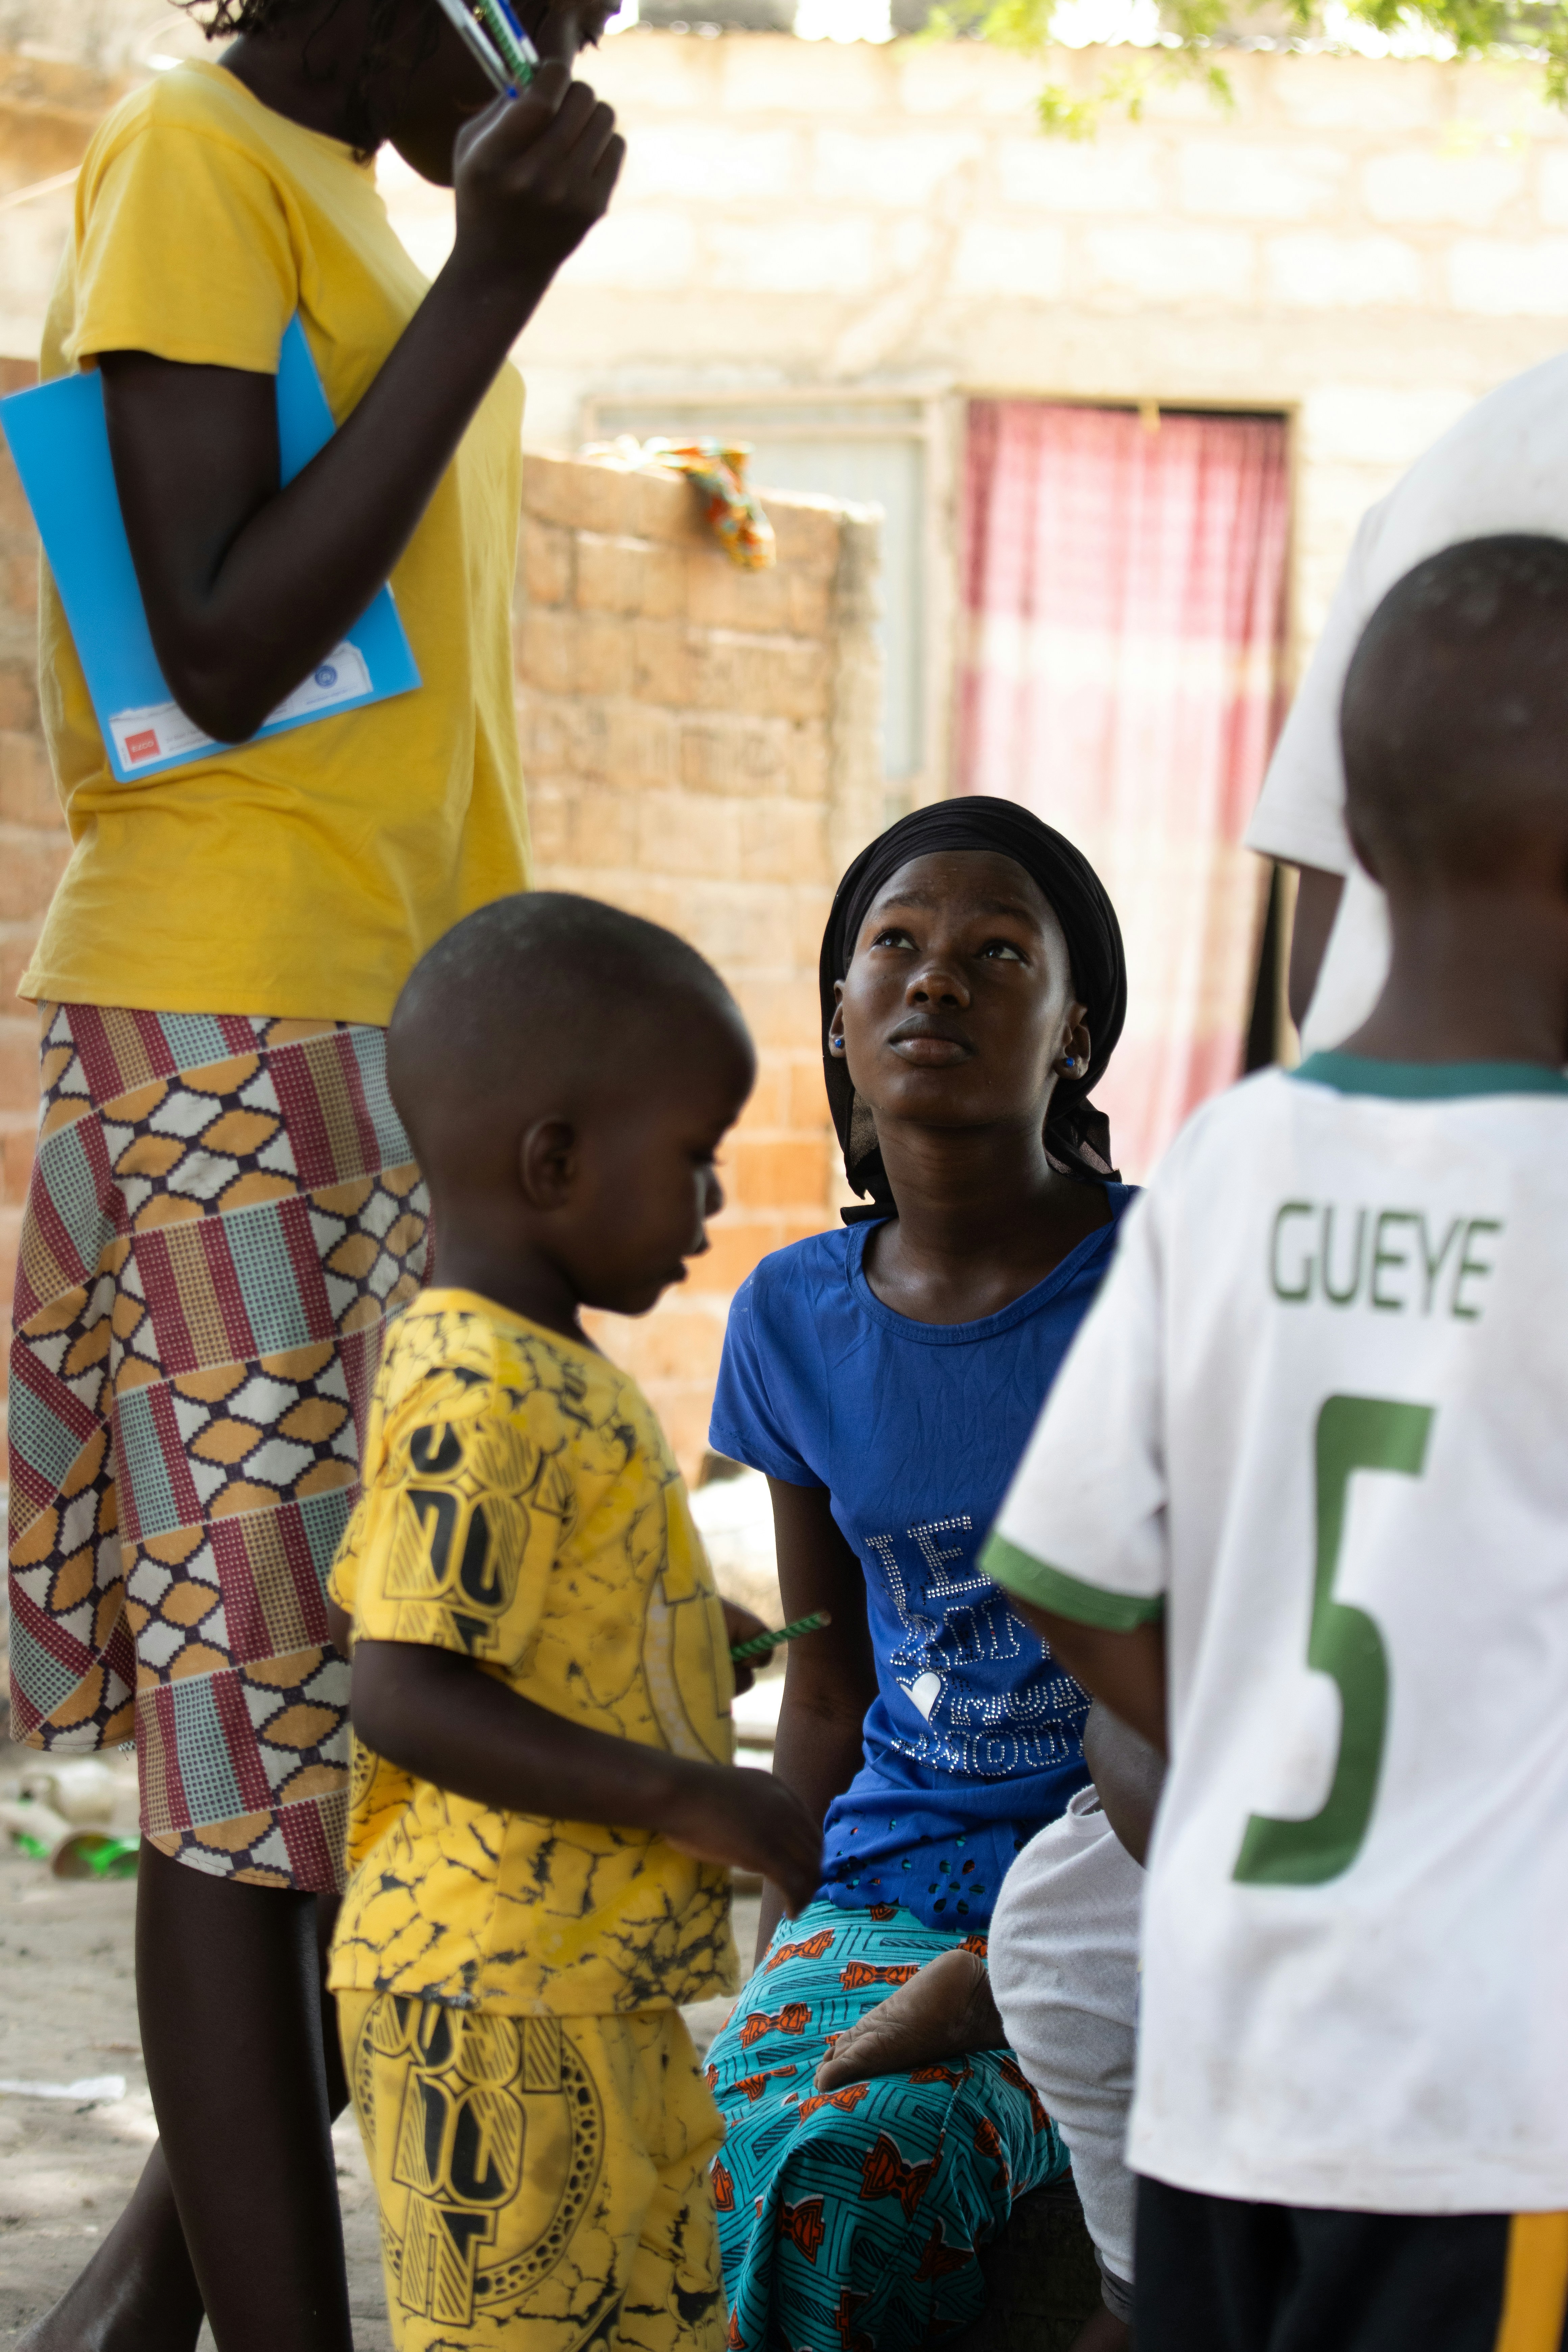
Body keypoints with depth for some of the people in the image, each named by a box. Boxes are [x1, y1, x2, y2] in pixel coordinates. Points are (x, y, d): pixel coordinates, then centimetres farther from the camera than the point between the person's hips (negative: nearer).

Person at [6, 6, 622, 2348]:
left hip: (413, 1040, 9)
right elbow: (223, 650, -17)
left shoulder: (348, 201, 18)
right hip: (239, 1043, -9)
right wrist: (495, 281, -17)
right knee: (272, 1746, -5)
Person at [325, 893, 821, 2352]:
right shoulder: (481, 1398, -21)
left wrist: (695, 1634, 28)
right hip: (499, 2002, -10)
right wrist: (690, 1801, -26)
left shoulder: (533, 1371, 11)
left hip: (594, 1992, 10)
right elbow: (400, 1694, -28)